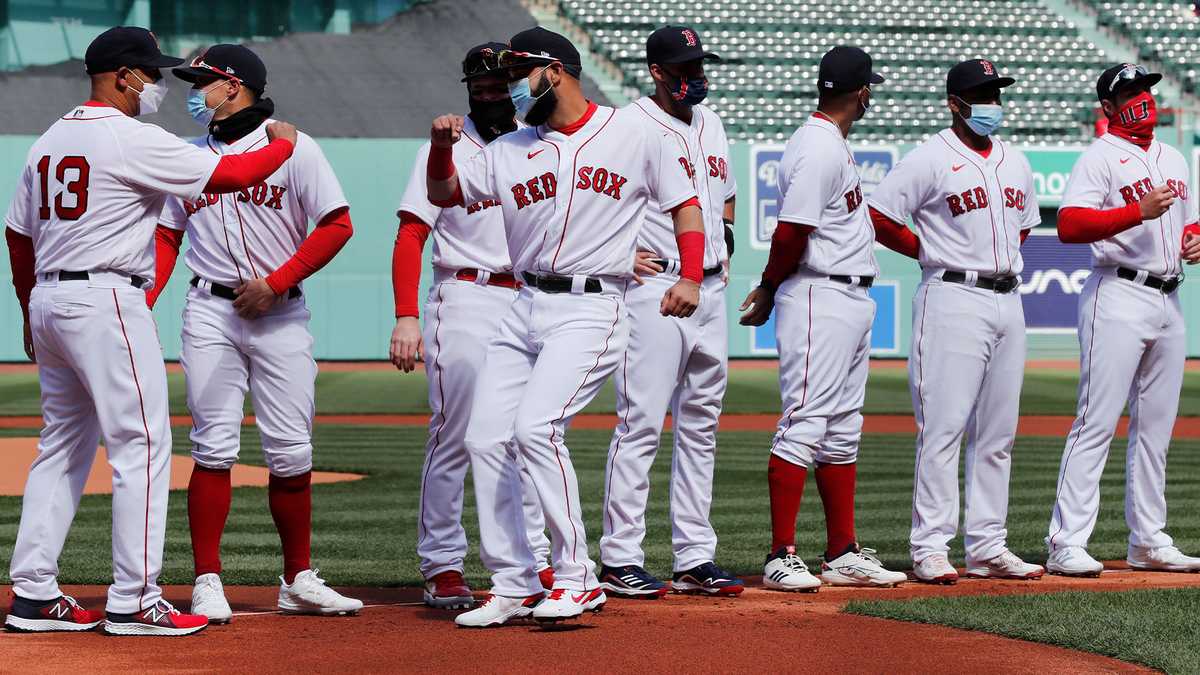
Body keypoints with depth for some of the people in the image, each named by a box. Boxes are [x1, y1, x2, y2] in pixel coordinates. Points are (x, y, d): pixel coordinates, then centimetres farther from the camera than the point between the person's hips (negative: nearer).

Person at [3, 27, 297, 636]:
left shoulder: (49, 141, 15)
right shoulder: (133, 139, -11)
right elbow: (226, 175, -14)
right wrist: (282, 144, 4)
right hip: (105, 301, -9)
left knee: (64, 445, 14)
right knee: (142, 445, -6)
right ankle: (132, 603, -9)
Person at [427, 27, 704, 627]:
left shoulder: (632, 134, 1)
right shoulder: (510, 150, 13)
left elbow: (684, 204, 5)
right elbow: (444, 192, 17)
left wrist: (690, 278, -9)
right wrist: (441, 144, -4)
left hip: (590, 308, -6)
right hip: (524, 309, 6)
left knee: (535, 427, -23)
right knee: (484, 439, -1)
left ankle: (578, 577, -14)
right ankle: (514, 584, 9)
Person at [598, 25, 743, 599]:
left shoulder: (710, 125, 15)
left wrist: (722, 250, 16)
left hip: (710, 292, 8)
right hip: (655, 289, -8)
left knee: (701, 426, 10)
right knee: (641, 424, -9)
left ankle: (695, 560, 15)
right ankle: (619, 561, -6)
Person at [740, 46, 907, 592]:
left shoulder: (834, 145, 17)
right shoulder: (818, 150, -16)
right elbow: (791, 233, -19)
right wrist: (769, 292, -6)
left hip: (852, 300, 11)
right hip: (820, 300, -11)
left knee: (843, 431, 13)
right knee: (804, 423, -10)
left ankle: (842, 555, 18)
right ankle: (781, 558, -10)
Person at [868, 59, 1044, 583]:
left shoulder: (1015, 162, 17)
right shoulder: (930, 160, -6)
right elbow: (878, 217, -8)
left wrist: (1003, 258, 12)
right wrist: (935, 253, -3)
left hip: (1007, 300, 7)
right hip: (953, 299, -7)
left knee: (997, 433, 8)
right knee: (943, 426, -10)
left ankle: (987, 548, 13)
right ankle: (929, 549, -9)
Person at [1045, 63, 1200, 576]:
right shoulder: (1101, 157, -6)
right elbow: (1068, 225, -18)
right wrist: (1139, 212, -25)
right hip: (1119, 297, -8)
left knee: (1156, 427, 10)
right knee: (1097, 422, -12)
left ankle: (1148, 542, 16)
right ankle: (1066, 543, -13)